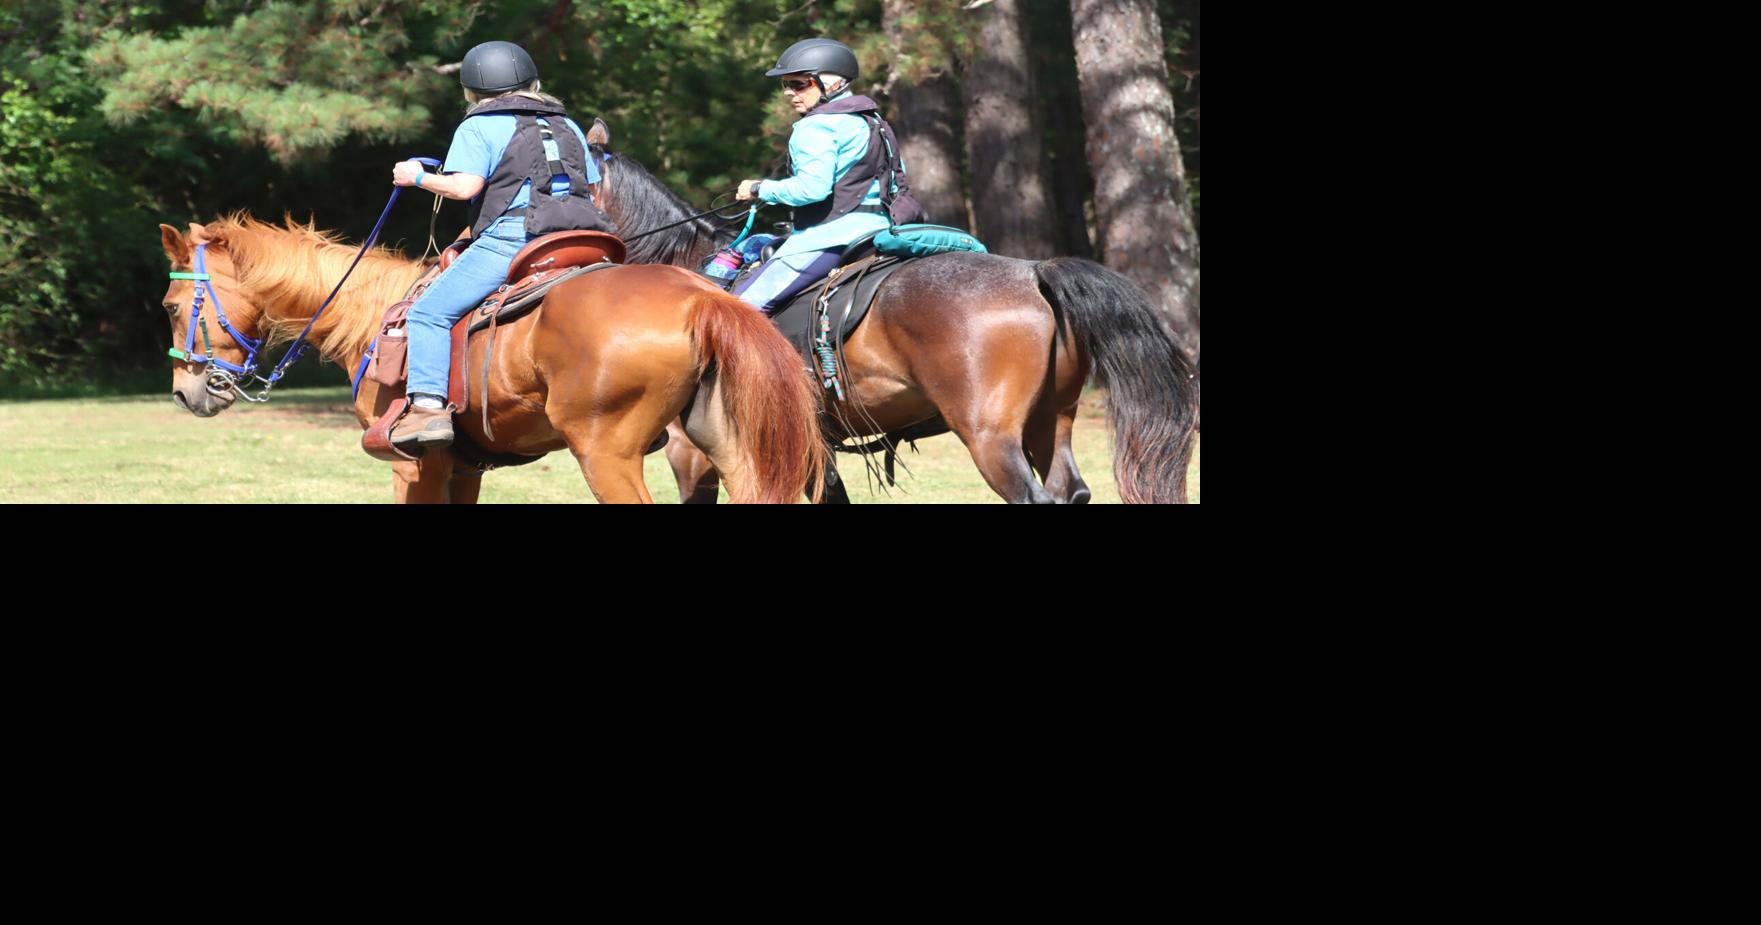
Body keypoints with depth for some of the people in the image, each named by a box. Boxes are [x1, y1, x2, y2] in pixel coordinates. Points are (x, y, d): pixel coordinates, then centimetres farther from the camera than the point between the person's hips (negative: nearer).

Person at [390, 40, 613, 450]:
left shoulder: (479, 127, 5)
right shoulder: (568, 126, 24)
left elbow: (465, 186, -8)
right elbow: (593, 186, 21)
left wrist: (418, 177, 7)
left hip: (511, 236, -6)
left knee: (429, 313, -4)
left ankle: (429, 406, -22)